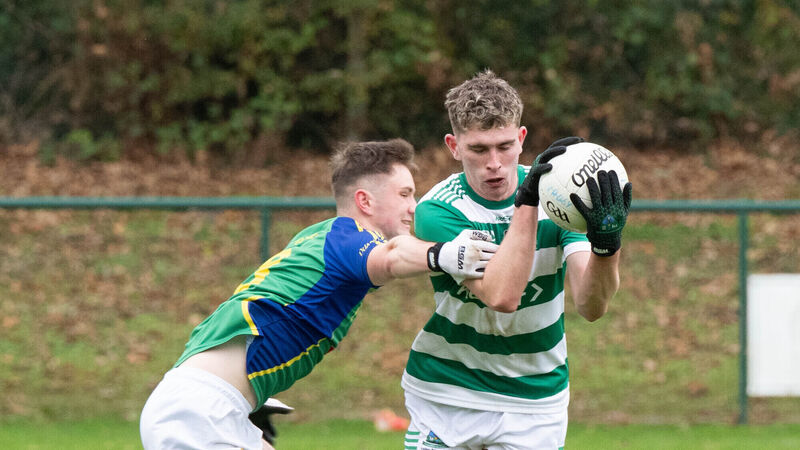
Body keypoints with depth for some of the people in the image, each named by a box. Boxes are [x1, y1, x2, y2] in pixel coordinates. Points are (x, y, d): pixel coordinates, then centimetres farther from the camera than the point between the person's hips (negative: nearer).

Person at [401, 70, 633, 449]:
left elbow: (590, 306, -20)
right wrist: (527, 202, -35)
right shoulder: (436, 211, -14)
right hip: (446, 397, -1)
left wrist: (606, 243, -39)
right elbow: (502, 296, -29)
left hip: (534, 401, 1)